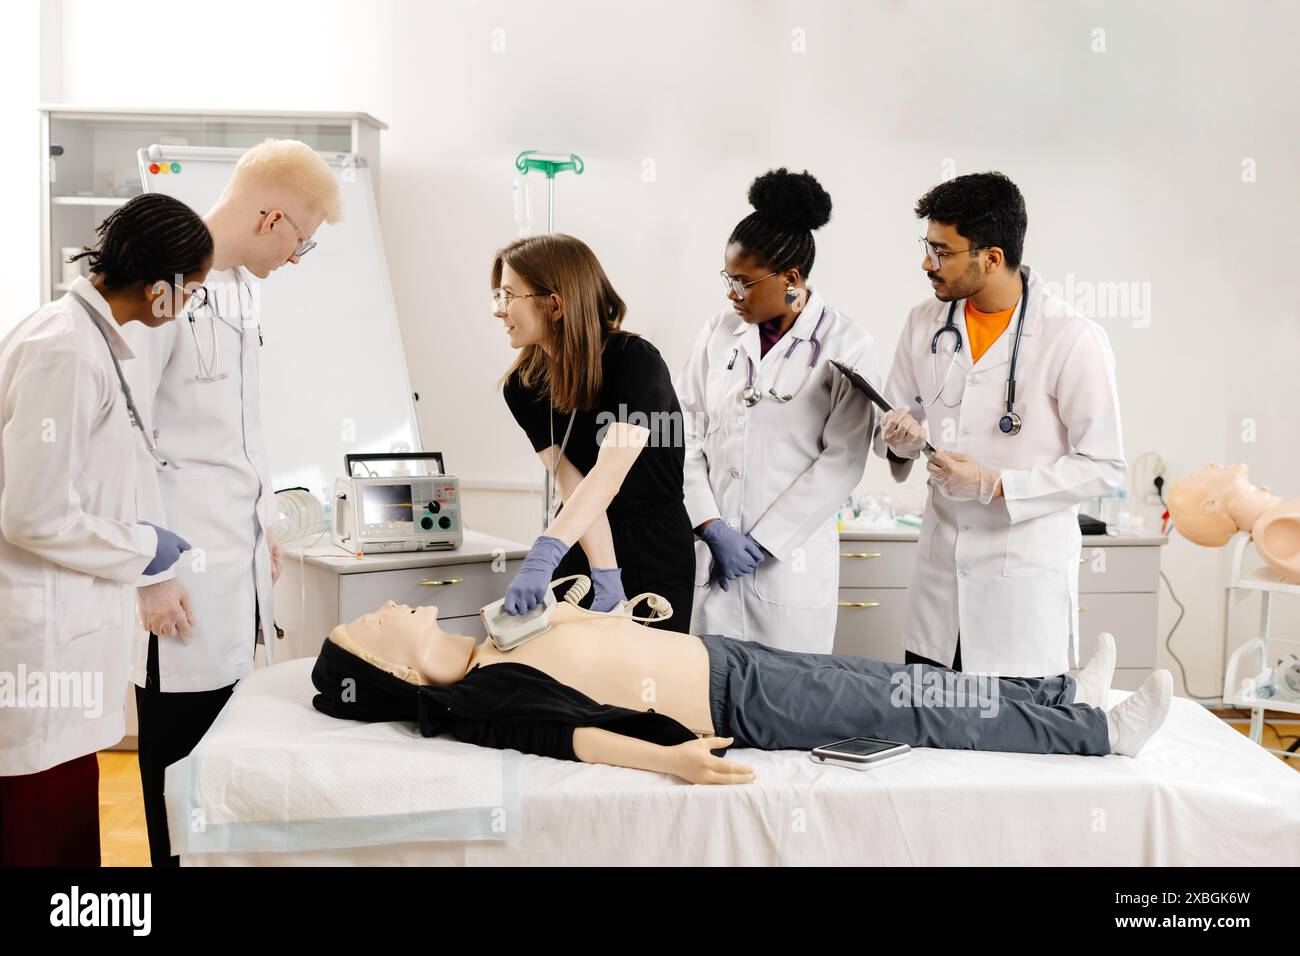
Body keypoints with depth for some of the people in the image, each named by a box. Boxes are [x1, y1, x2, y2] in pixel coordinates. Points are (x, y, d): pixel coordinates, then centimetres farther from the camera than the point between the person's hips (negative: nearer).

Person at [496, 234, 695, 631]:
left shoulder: (637, 361, -20)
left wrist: (543, 556, -44)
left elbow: (609, 474, -32)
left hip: (656, 556, -4)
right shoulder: (522, 387, -5)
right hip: (577, 548, 4)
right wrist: (606, 577, -27)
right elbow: (571, 485, -15)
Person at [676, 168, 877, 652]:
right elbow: (685, 432, 4)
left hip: (792, 558, -3)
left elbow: (843, 459, -8)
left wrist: (763, 540, -11)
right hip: (711, 551, 3)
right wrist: (712, 528, -7)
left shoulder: (843, 344, -4)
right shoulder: (720, 331, 6)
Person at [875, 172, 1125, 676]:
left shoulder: (1074, 340, -13)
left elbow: (1103, 466, -12)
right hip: (939, 571, 5)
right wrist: (900, 440, -11)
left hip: (1027, 577, -5)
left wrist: (997, 485, -20)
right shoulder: (924, 323, 3)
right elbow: (895, 420, 13)